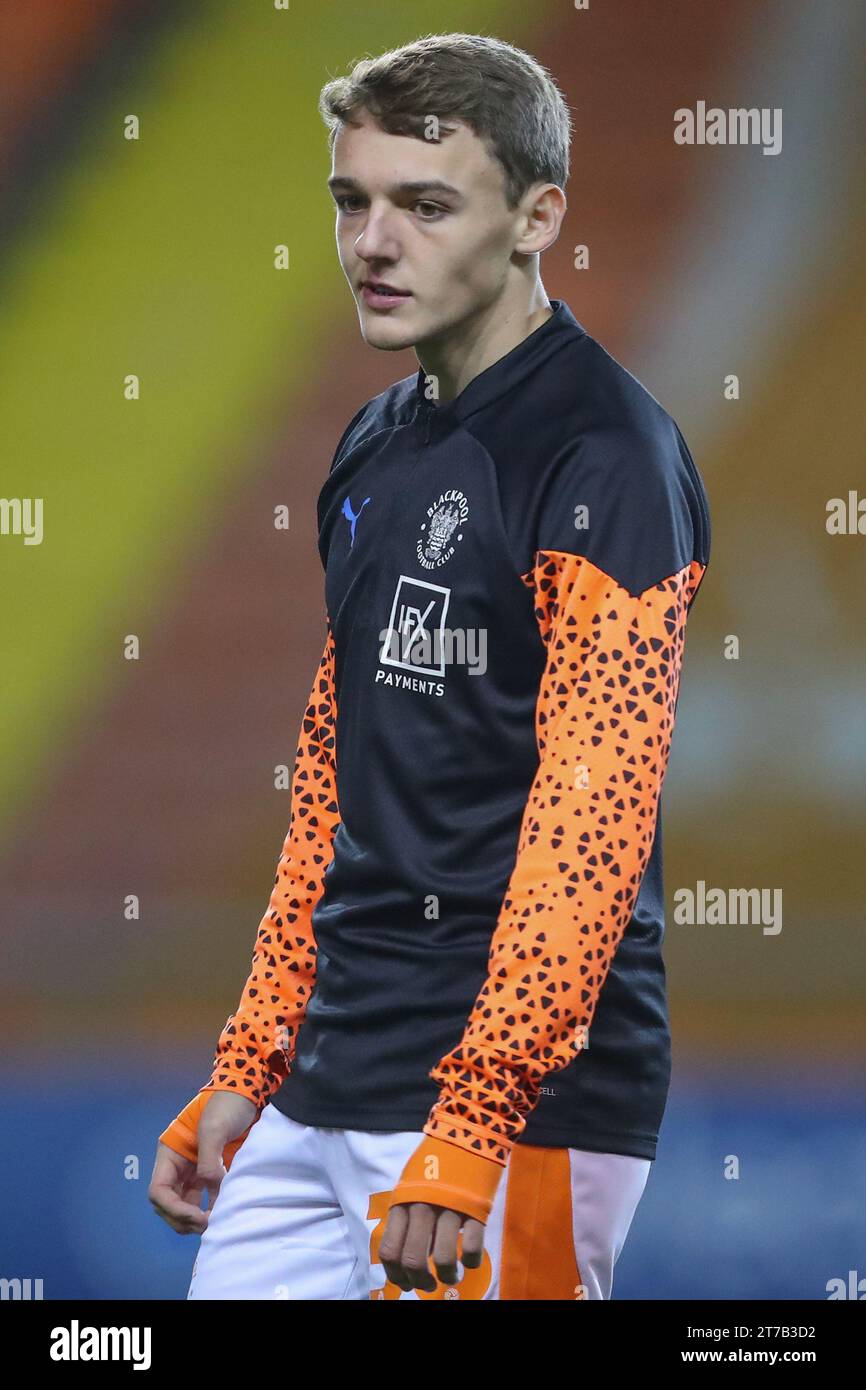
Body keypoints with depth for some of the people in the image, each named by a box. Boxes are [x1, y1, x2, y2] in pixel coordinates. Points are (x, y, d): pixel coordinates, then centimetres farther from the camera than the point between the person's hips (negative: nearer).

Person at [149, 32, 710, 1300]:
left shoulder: (605, 458, -12)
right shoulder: (377, 450, 16)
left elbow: (590, 822, -19)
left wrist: (470, 1135, -24)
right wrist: (245, 1072, 18)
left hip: (518, 1106, -8)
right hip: (321, 1097, 8)